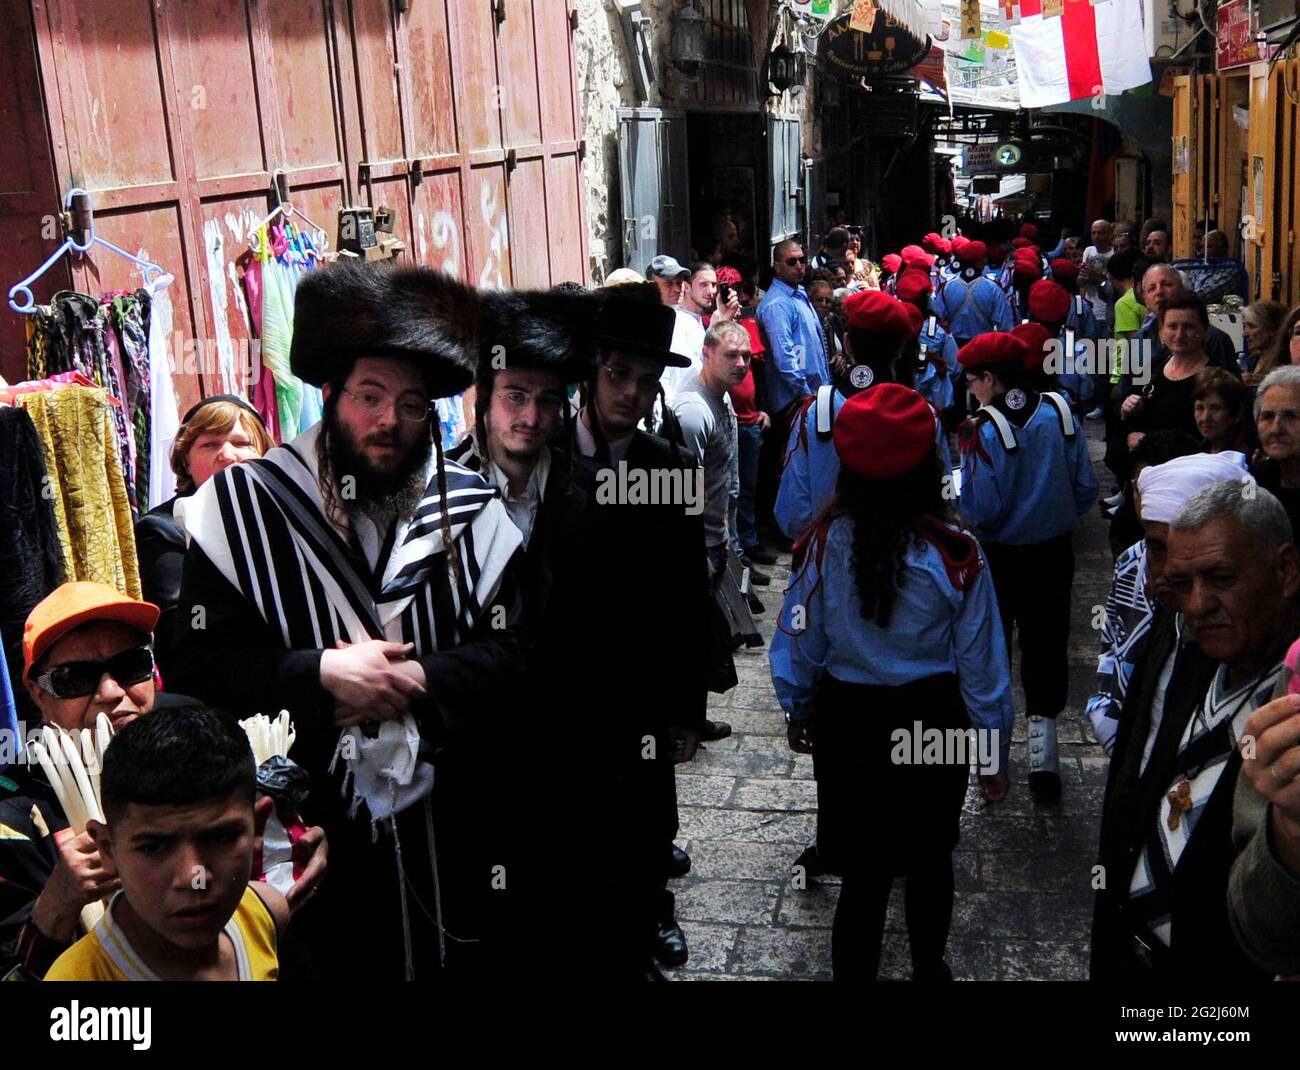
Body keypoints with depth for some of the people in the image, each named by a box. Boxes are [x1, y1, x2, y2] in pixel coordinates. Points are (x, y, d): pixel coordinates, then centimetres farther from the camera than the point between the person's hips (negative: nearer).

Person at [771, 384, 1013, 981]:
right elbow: (981, 665, -10)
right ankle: (928, 969, 44)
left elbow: (799, 644, -5)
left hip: (848, 723, 0)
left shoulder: (824, 544, -15)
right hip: (934, 720, 0)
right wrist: (993, 751, 4)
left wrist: (799, 714, 14)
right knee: (930, 858, 23)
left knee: (863, 868, 13)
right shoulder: (955, 555, -18)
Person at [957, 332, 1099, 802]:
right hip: (1053, 553, 4)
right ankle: (1043, 745, 14)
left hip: (998, 557, -4)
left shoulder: (985, 431, -20)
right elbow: (1086, 490, 0)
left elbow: (981, 512, -21)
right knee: (1046, 645, 14)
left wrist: (967, 452, -10)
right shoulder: (1060, 413, -4)